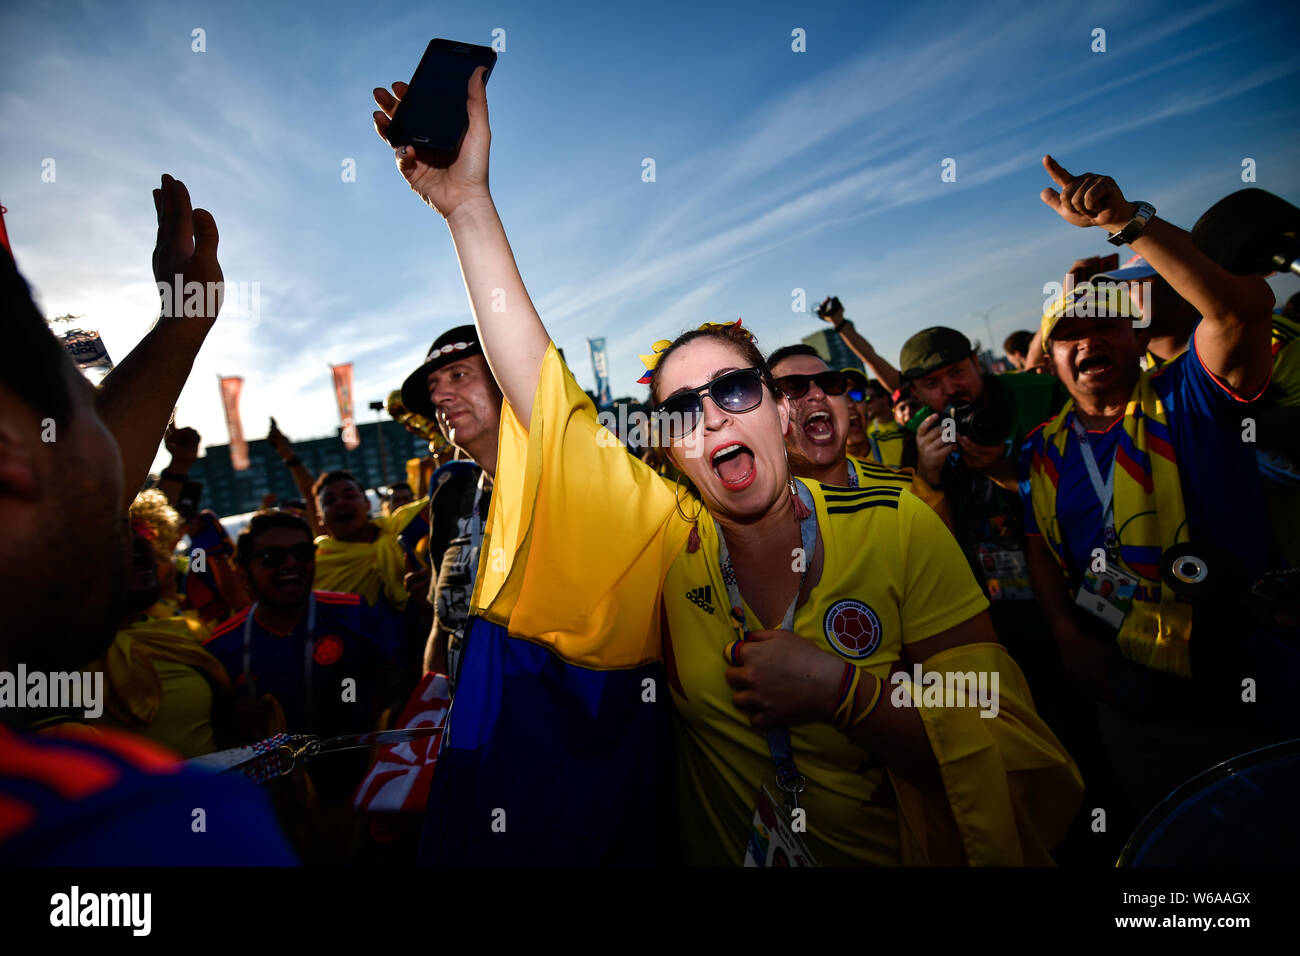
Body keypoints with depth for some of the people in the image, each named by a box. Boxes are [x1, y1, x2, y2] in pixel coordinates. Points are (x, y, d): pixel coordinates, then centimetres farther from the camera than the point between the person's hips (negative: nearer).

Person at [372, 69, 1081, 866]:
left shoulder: (899, 530, -10)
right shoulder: (669, 543, -7)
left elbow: (1003, 748, -8)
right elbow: (542, 391, -13)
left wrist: (840, 688, -21)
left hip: (907, 849, -1)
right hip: (732, 853, 2)